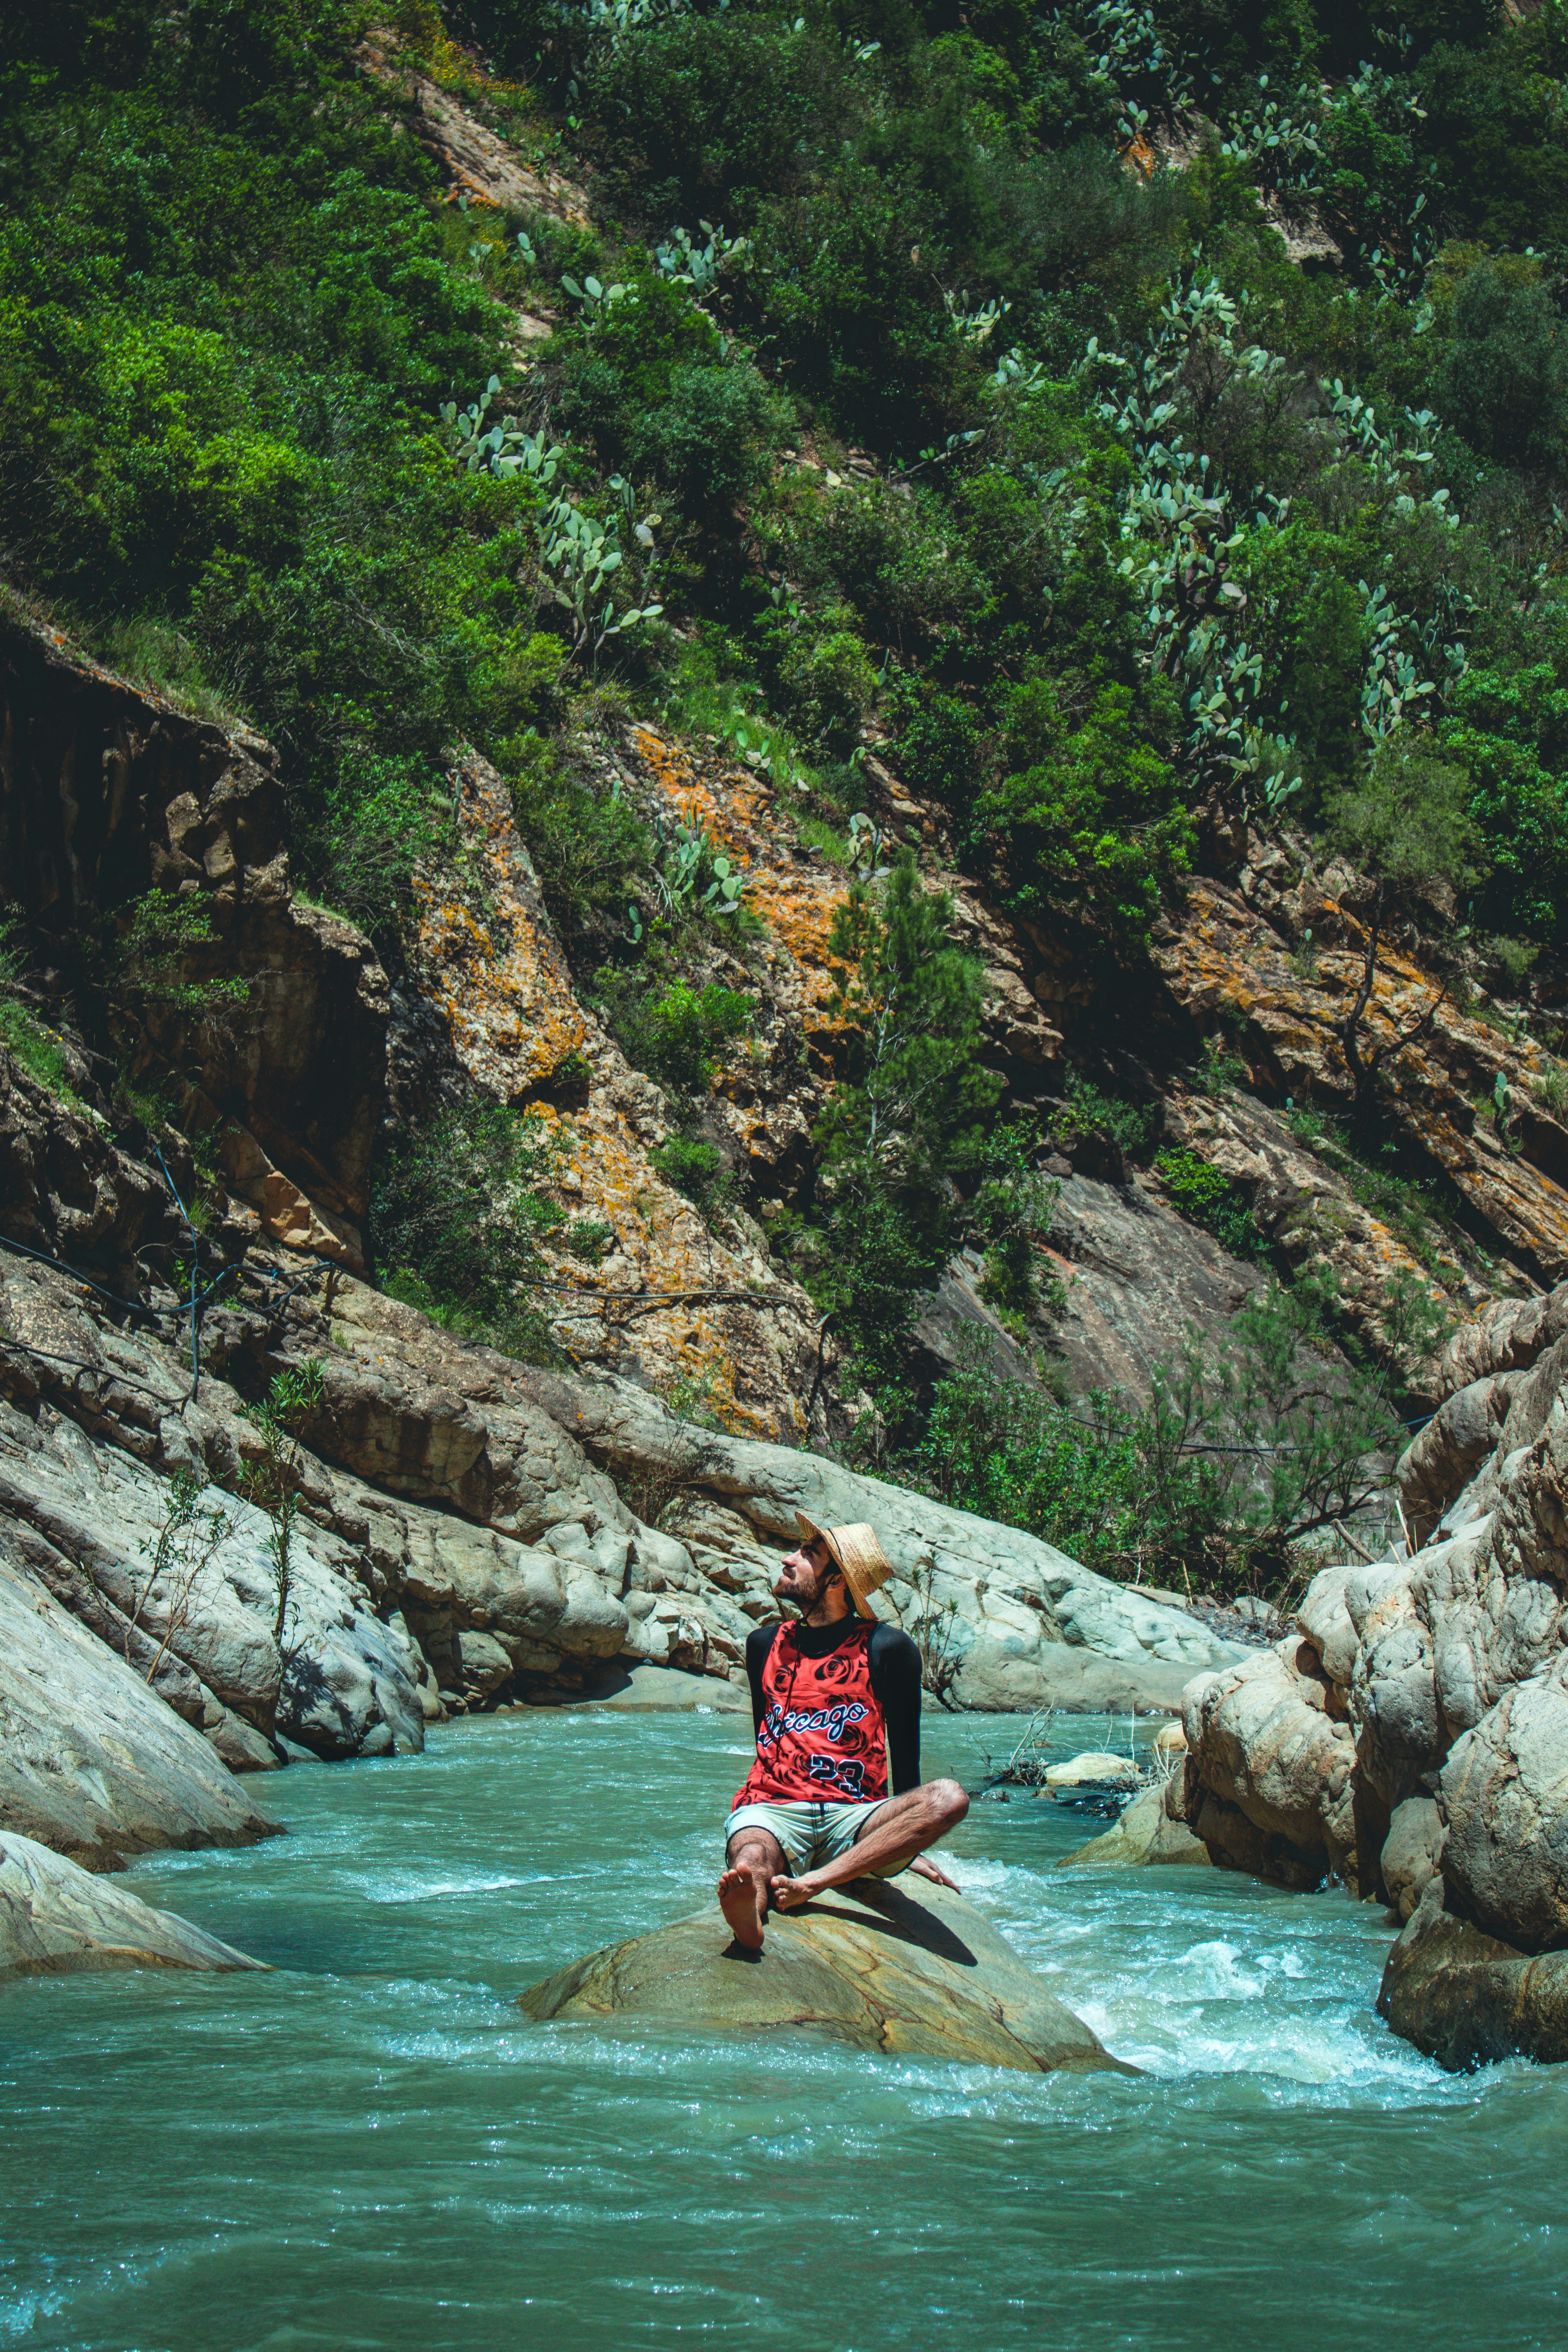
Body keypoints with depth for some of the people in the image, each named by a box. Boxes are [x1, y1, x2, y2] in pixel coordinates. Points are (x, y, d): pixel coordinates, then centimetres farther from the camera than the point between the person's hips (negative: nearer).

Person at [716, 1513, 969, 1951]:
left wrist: (906, 1847, 13)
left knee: (949, 1799, -32)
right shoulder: (766, 1645, 19)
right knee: (750, 1862, -37)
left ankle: (815, 1881, -41)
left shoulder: (887, 1648, 10)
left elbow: (904, 1751, 13)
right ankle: (747, 1908, -72)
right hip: (774, 1811, 1)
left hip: (854, 1819, -1)